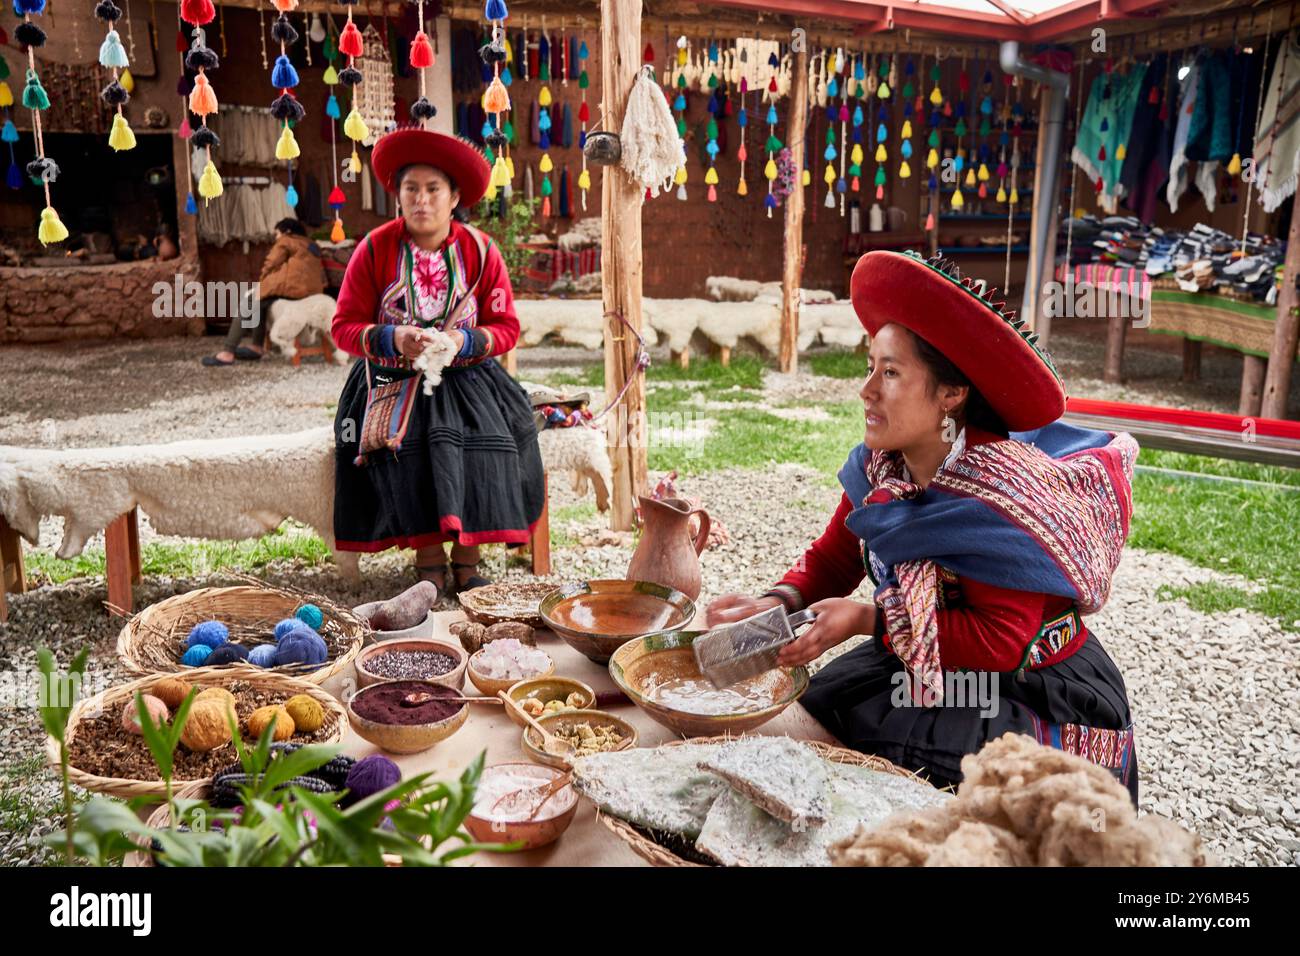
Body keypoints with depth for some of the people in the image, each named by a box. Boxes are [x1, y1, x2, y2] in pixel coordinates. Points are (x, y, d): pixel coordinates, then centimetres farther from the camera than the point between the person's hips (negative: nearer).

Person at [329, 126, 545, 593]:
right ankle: (428, 555, -18)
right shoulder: (374, 248, -3)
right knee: (400, 440, -29)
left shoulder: (481, 251, 0)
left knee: (486, 439, -27)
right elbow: (344, 327, -1)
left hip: (465, 375, 1)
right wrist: (393, 339, -21)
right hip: (393, 377, 0)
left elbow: (506, 328, 2)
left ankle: (467, 554, -15)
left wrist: (463, 341, -18)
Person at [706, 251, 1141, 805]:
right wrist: (778, 604, -19)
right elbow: (831, 561, 2)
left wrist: (866, 620, -28)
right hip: (926, 672, 7)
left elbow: (1001, 641, -25)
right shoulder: (878, 468, -7)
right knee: (815, 708, -1)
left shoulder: (1003, 491, -28)